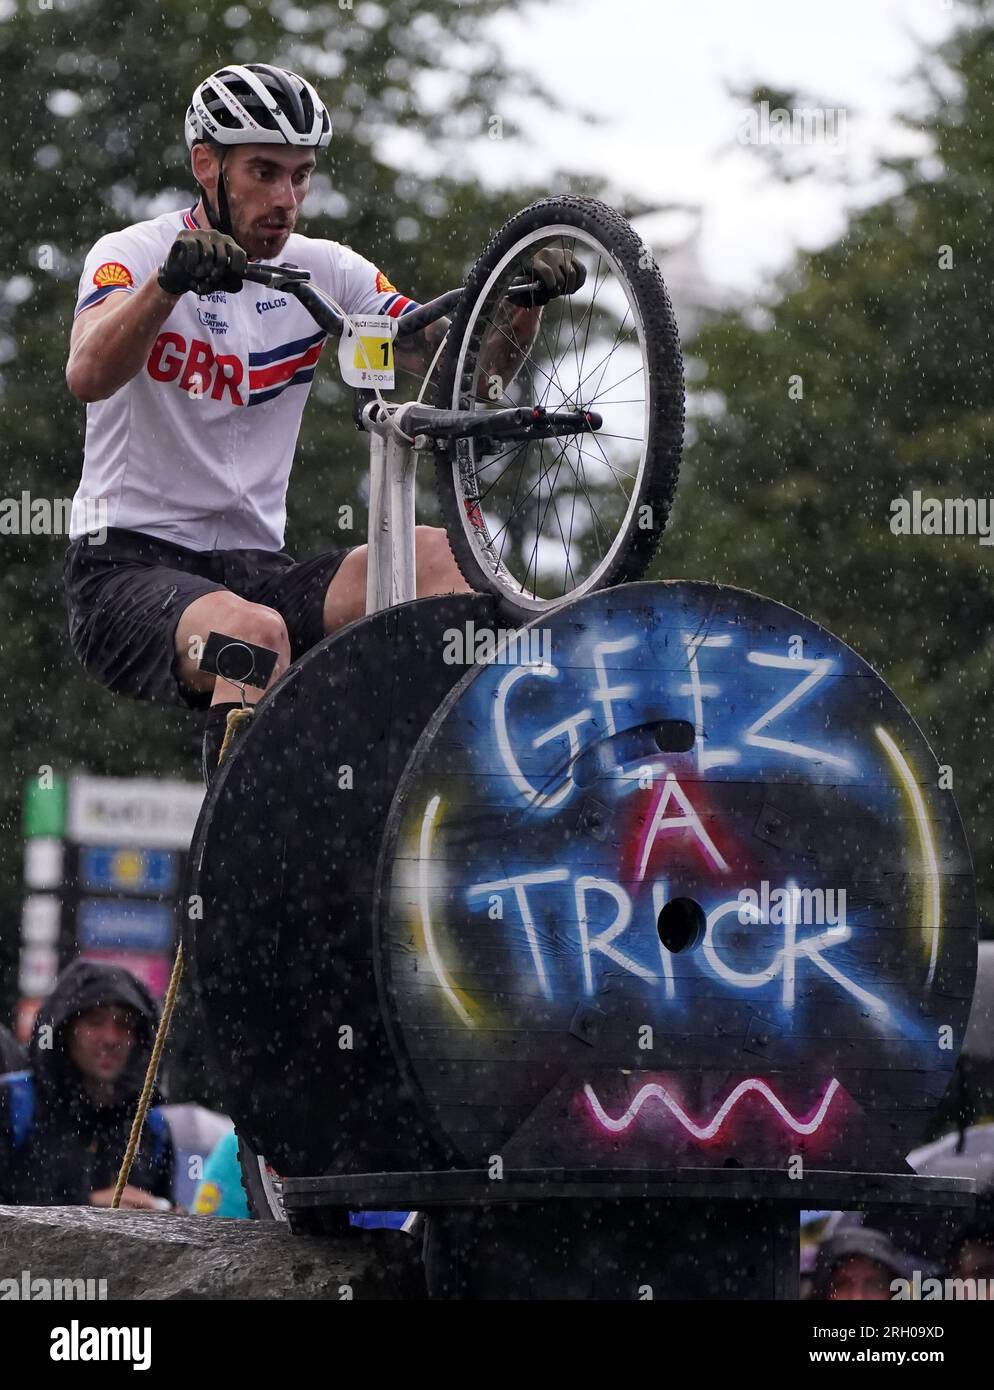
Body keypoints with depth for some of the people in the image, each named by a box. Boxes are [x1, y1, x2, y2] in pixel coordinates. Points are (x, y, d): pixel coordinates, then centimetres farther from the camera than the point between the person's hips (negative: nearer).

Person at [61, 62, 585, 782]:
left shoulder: (325, 272, 7)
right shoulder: (133, 254, -6)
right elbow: (89, 374, -28)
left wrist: (524, 304, -20)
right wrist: (168, 280, -46)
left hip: (255, 569, 5)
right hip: (129, 566, -5)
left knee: (438, 558, -20)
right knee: (255, 633, -36)